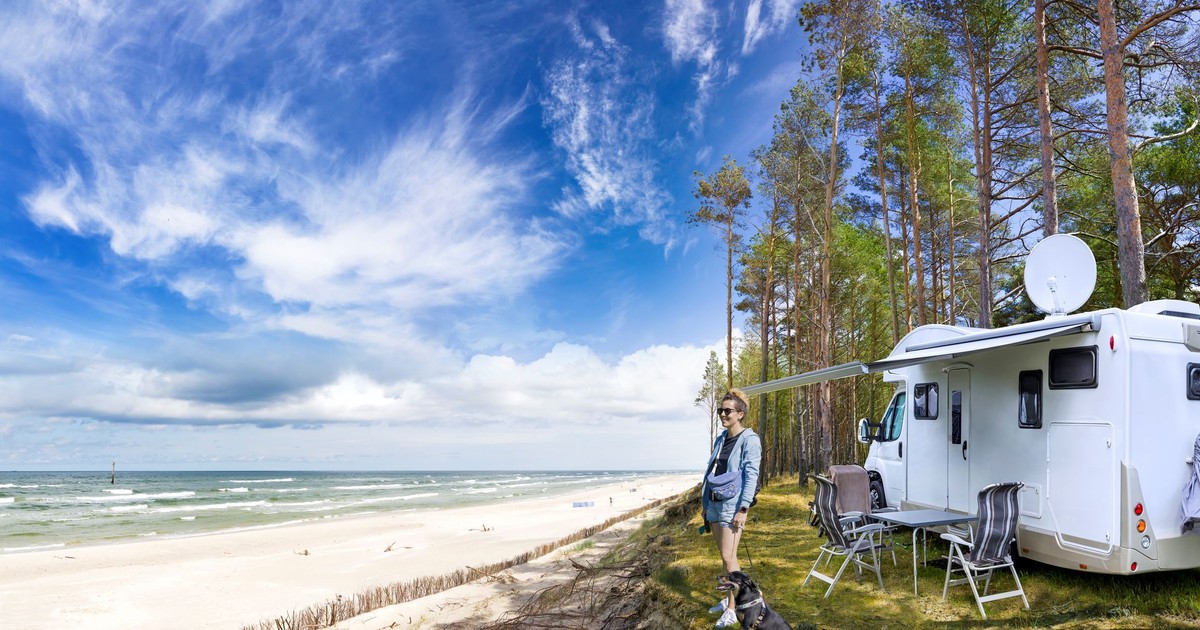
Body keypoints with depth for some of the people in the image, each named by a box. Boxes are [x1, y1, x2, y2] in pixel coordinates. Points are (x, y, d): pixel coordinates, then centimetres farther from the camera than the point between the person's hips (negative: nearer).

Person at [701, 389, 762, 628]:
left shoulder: (749, 440, -9)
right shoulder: (720, 439, 13)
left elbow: (751, 477, -14)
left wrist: (743, 509, -19)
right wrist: (705, 504, 17)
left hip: (732, 505, -7)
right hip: (714, 504, 7)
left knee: (729, 557, -8)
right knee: (725, 556, 14)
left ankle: (731, 610, 0)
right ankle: (729, 599, 25)